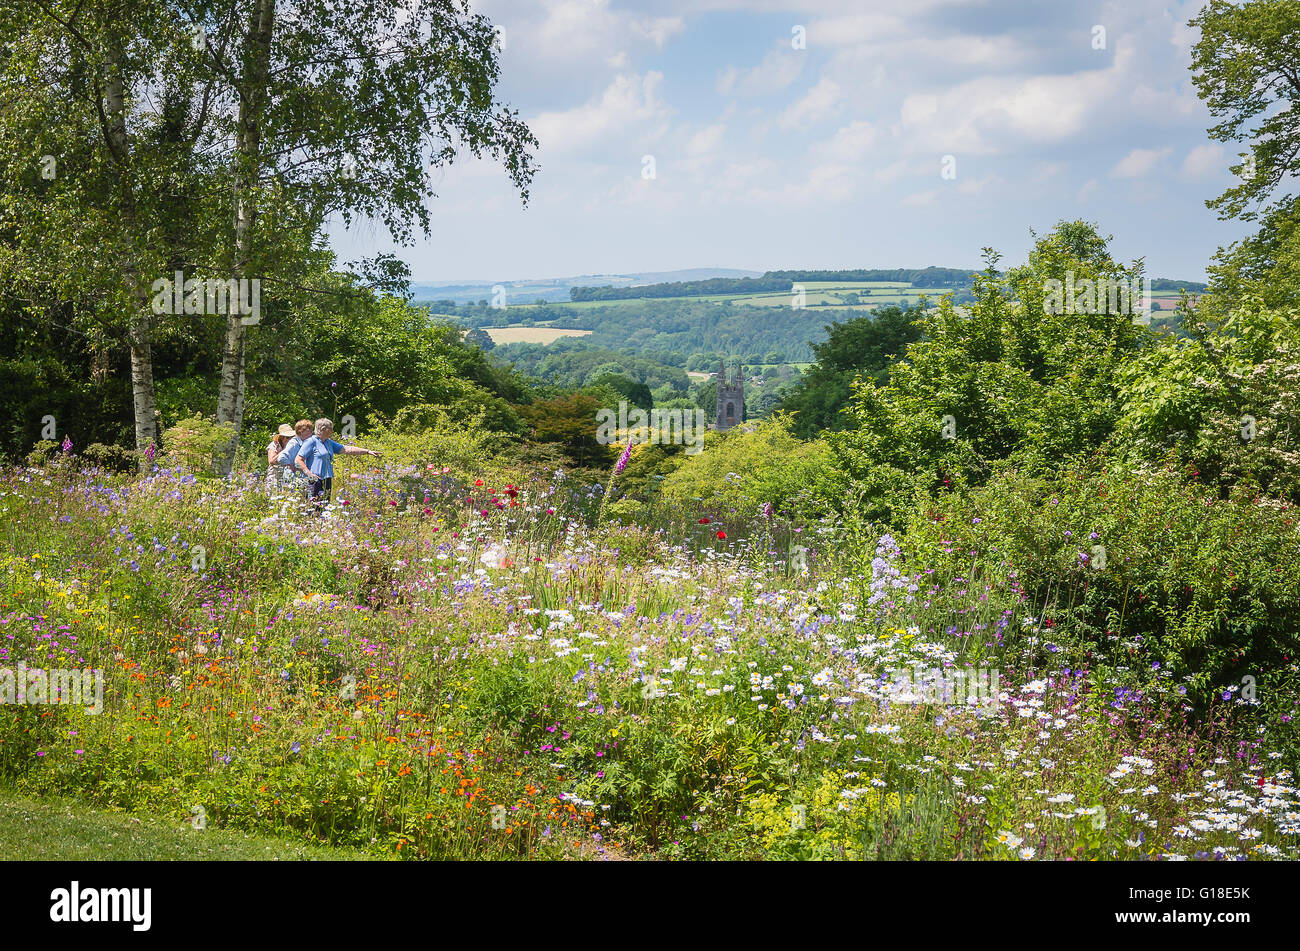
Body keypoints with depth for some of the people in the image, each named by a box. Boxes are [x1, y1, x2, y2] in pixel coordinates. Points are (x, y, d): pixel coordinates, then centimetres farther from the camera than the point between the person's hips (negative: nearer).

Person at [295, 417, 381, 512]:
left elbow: (347, 449, 16)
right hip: (315, 480, -8)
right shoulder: (312, 442, -5)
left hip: (327, 481, 8)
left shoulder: (329, 443, 18)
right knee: (314, 507, -12)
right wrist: (309, 474, -18)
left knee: (324, 507, 6)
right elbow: (299, 460, -9)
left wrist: (367, 451, 11)